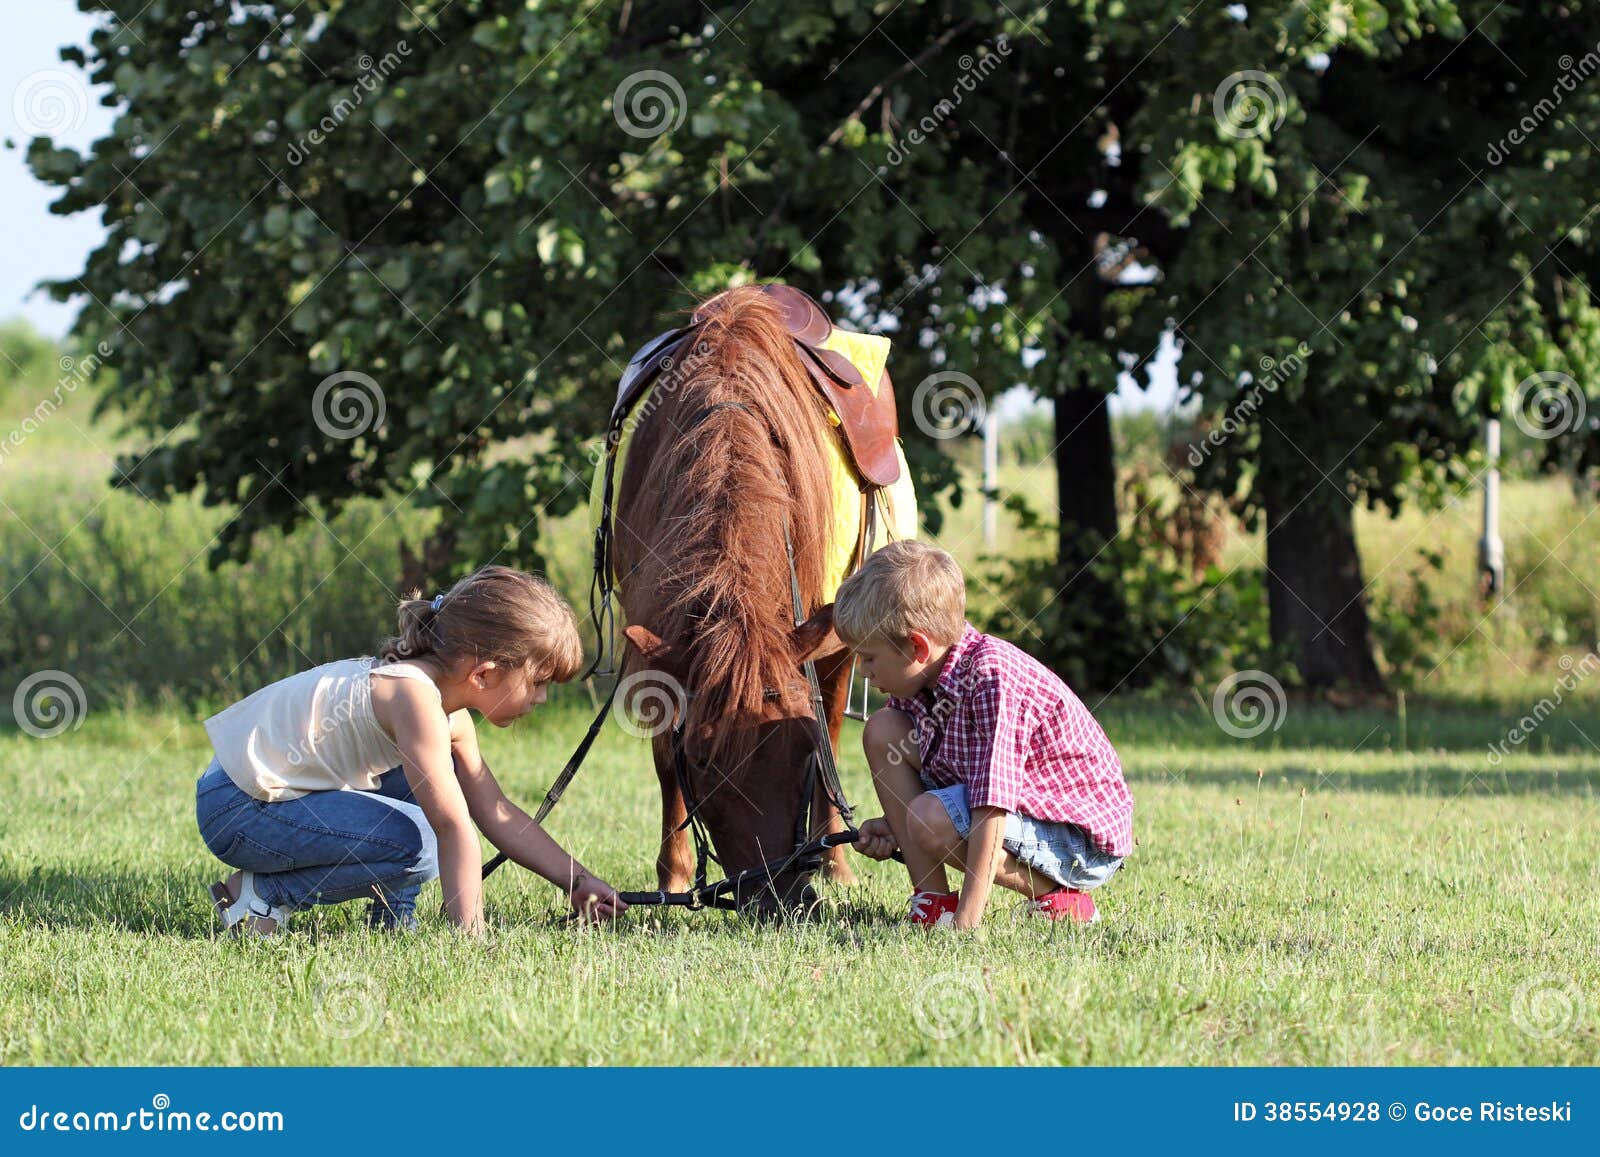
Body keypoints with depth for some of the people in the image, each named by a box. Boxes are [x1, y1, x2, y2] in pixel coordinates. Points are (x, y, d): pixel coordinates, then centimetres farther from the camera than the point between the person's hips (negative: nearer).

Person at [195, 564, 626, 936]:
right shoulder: (414, 695, -26)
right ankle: (259, 893, -10)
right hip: (236, 810, -10)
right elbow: (454, 828, -28)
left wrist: (579, 881, 10)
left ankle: (392, 921, 11)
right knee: (417, 845, -24)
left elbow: (497, 814, 12)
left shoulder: (452, 717, 5)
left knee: (437, 779, 12)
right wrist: (470, 935, -28)